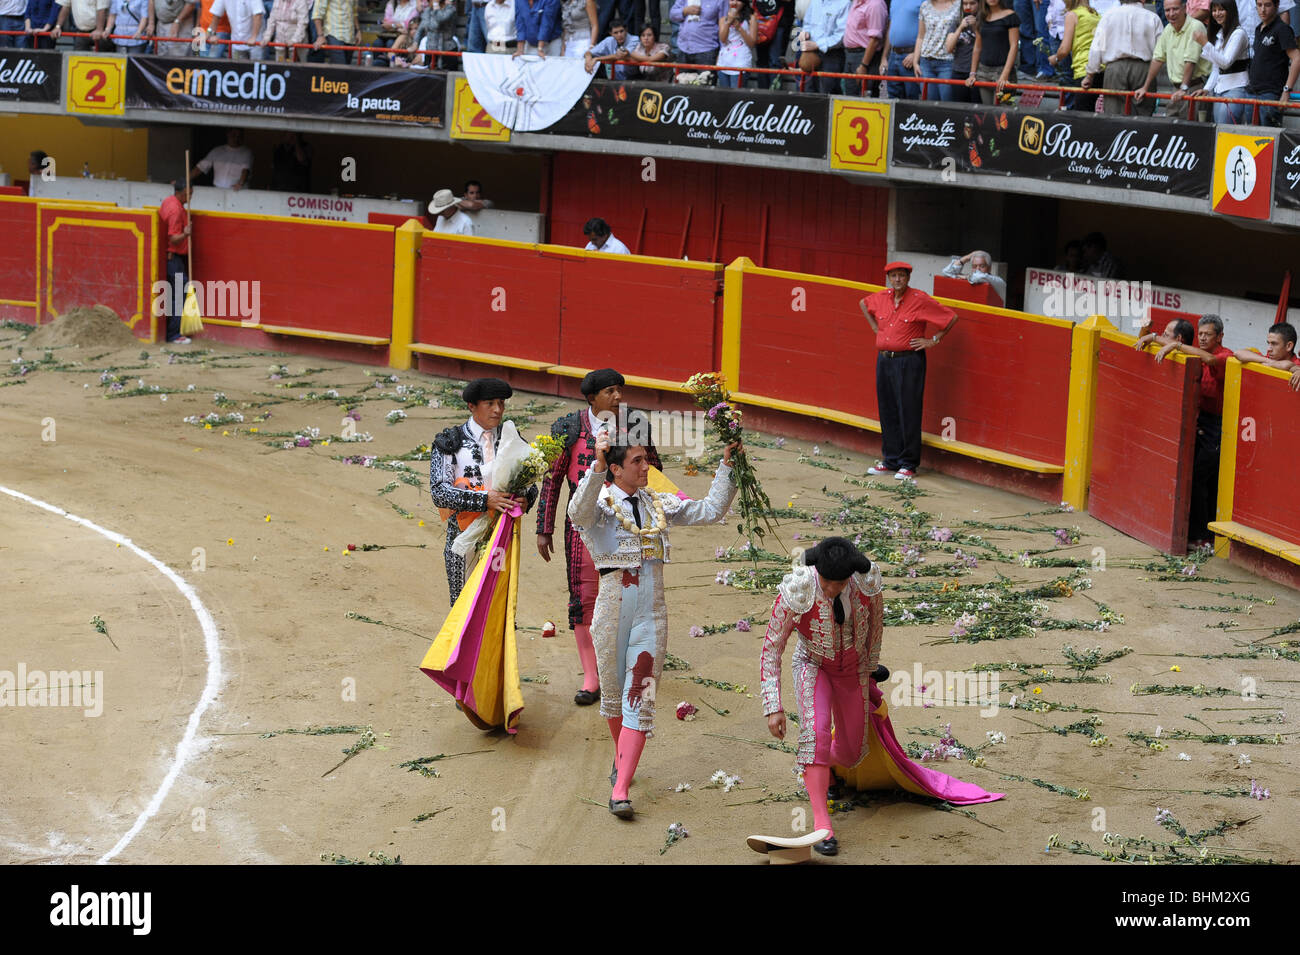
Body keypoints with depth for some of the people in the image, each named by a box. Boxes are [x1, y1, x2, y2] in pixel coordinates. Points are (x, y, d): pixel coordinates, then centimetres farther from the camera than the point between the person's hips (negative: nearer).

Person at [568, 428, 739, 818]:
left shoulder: (660, 504, 10)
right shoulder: (602, 501, -5)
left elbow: (711, 510, 13)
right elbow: (578, 512, -28)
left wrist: (727, 466, 4)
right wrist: (597, 467, -42)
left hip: (652, 613, 2)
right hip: (613, 606, -2)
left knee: (641, 697, -8)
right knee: (612, 691, 12)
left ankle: (620, 791, -12)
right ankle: (621, 757, 40)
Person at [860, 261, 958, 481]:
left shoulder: (920, 300, -9)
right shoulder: (880, 298, 6)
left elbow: (951, 317, -6)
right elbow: (863, 303, 30)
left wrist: (933, 341, -6)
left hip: (909, 362, -6)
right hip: (884, 360, 6)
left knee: (908, 412, -3)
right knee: (887, 413, 10)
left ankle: (908, 464, 3)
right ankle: (891, 460, 20)